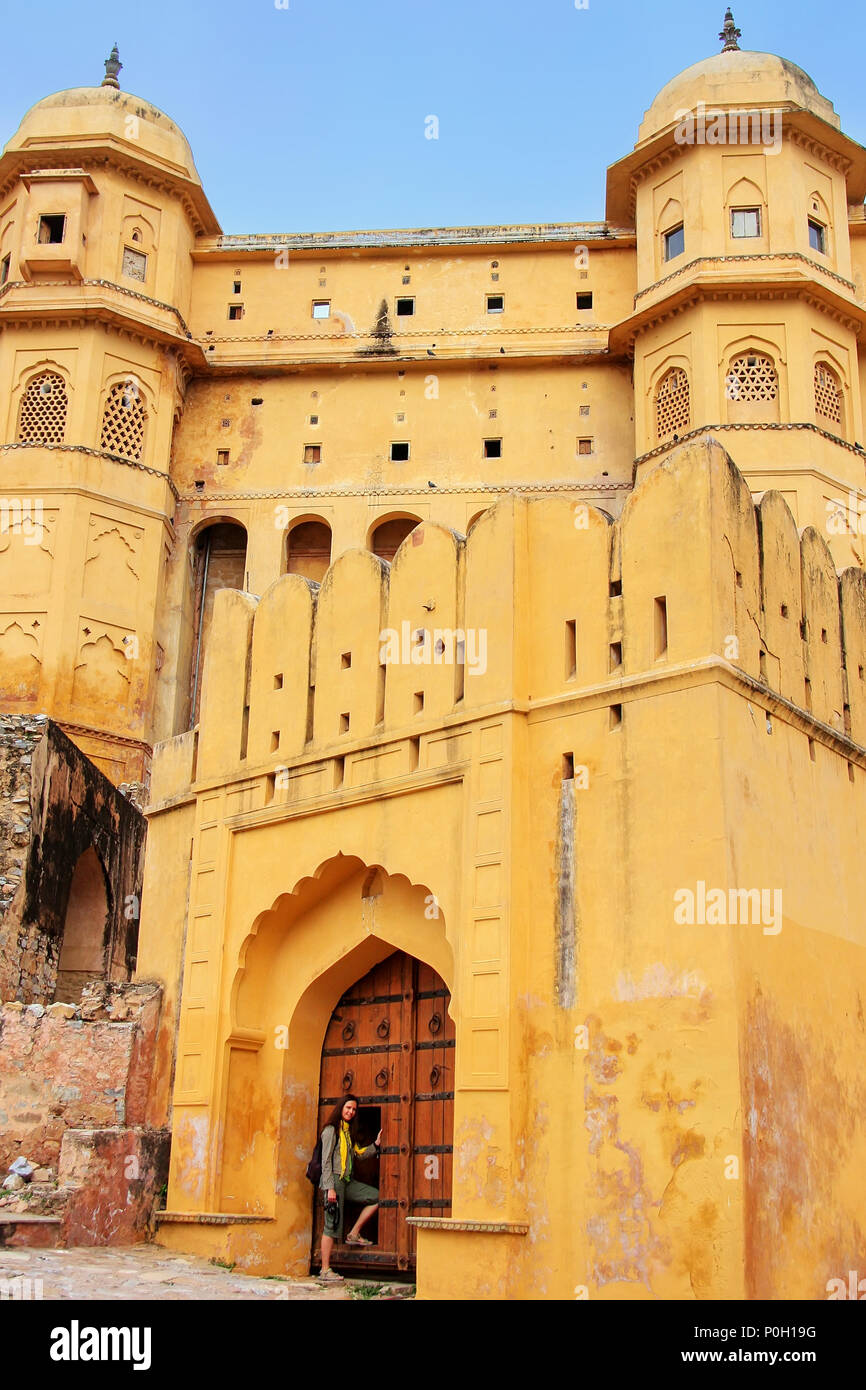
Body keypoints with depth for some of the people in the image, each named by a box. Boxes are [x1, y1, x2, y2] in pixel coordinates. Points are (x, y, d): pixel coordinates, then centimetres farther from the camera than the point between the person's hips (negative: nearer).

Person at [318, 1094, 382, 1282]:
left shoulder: (348, 1131, 18)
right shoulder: (331, 1130, -8)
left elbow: (358, 1153, 17)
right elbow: (326, 1161, -13)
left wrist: (376, 1145, 5)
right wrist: (330, 1188, -18)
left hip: (347, 1181, 8)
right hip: (334, 1180, -8)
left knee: (376, 1197, 1)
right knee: (332, 1225, -7)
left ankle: (354, 1234, 6)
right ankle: (325, 1271, -2)